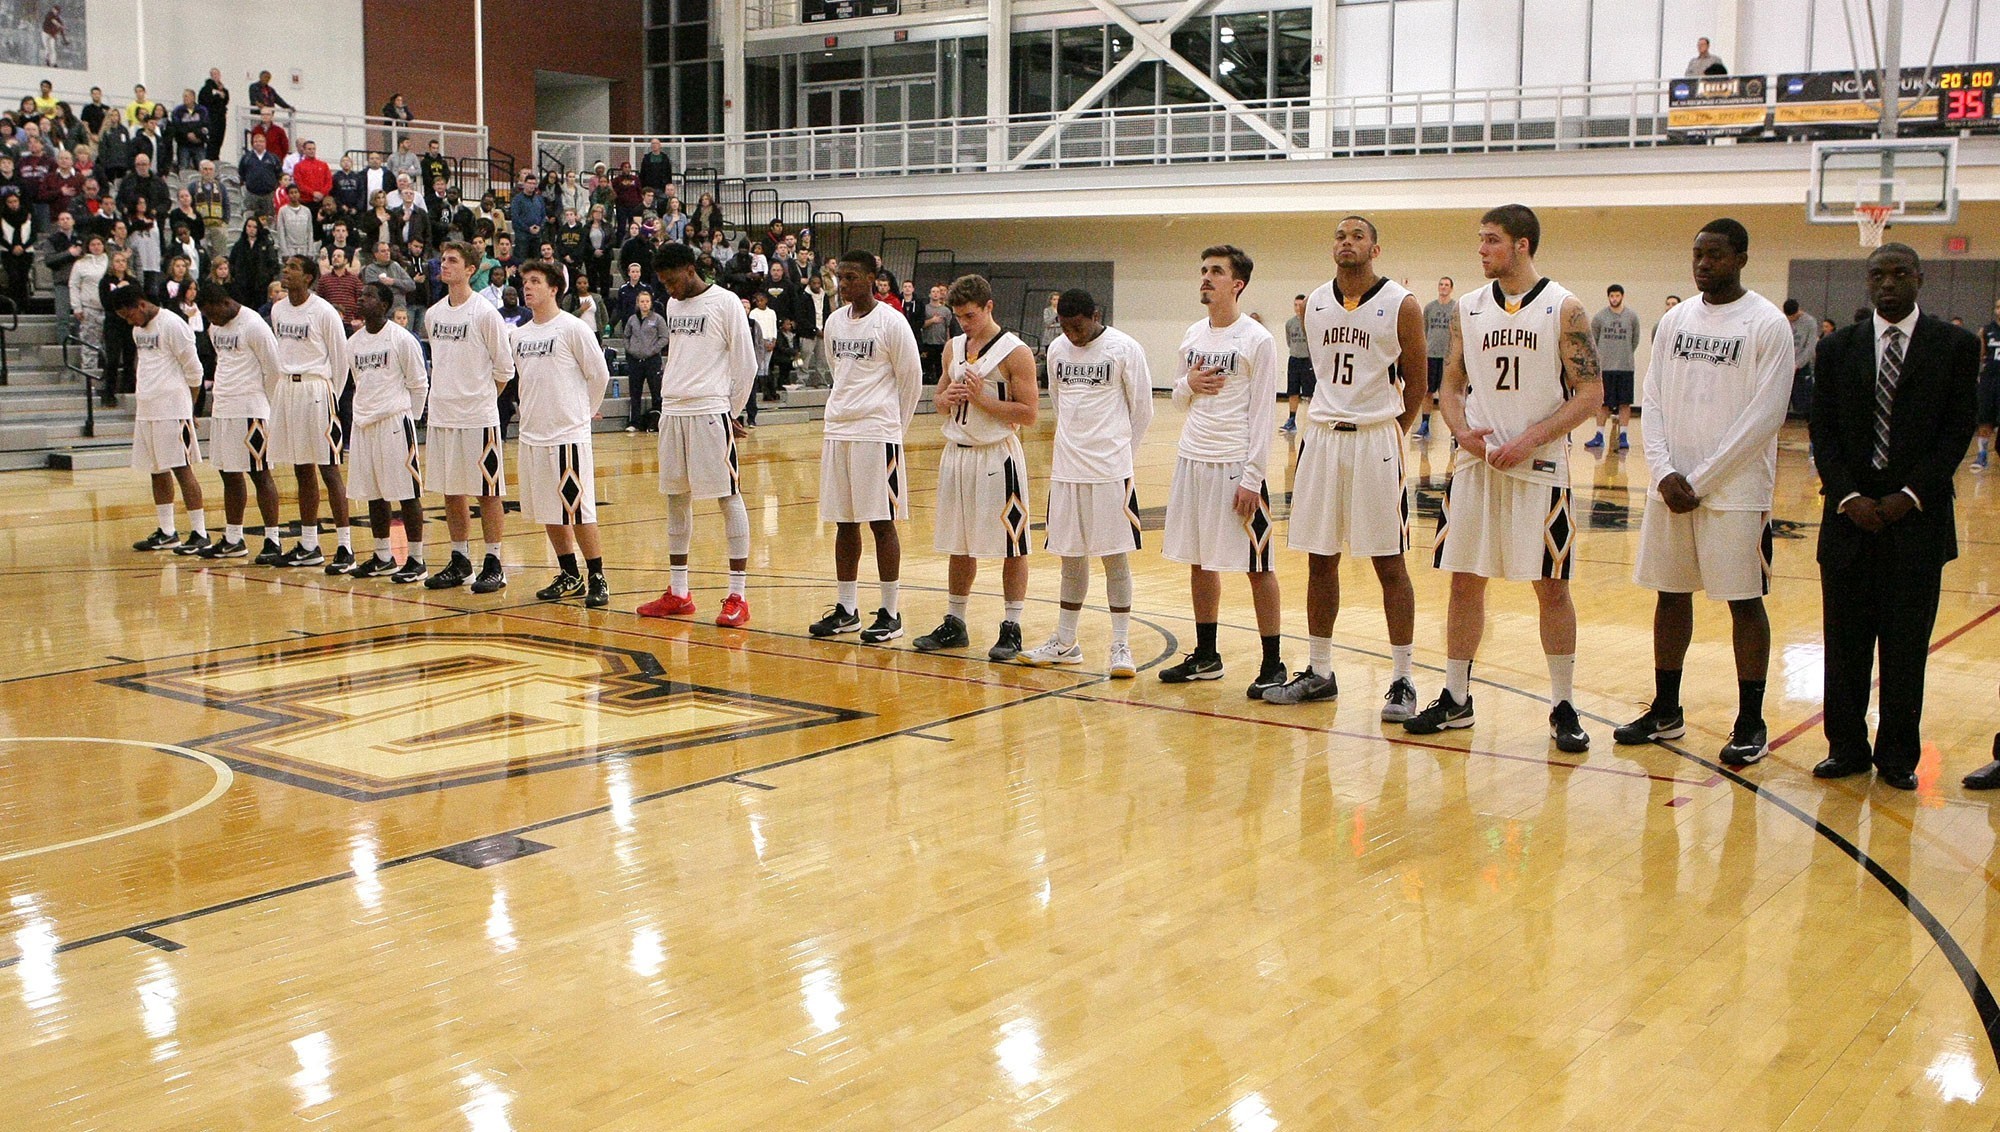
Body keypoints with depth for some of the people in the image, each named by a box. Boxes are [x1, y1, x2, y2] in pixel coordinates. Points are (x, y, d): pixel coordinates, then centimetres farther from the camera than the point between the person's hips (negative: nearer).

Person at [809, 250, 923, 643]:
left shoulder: (890, 321, -8)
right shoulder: (834, 321, 11)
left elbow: (912, 379, -4)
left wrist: (894, 426, 2)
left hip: (876, 434, -6)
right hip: (837, 432, 6)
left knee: (881, 521, -3)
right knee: (844, 522, 10)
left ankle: (891, 614, 3)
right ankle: (846, 609, 18)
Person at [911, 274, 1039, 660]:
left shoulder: (1015, 352, -10)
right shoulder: (953, 348, 11)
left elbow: (1028, 414, -13)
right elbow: (939, 400, 19)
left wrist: (983, 399, -20)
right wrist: (947, 399, -3)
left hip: (998, 457, -6)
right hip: (957, 452, 7)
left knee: (1011, 546, 0)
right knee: (959, 546, 13)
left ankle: (1011, 628, 6)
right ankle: (954, 624, 22)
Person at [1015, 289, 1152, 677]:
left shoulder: (1124, 349, -7)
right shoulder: (1057, 349, 8)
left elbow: (1142, 409, -1)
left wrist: (1119, 452, 6)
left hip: (1110, 470, -5)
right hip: (1067, 468, 5)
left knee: (1115, 557, -2)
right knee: (1071, 558, 12)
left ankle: (1121, 647, 4)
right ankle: (1064, 643, 21)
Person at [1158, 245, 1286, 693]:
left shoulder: (1257, 340, -9)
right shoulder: (1193, 335, 10)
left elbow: (1263, 415, -10)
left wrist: (1252, 479, -15)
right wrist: (1189, 384, -5)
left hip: (1235, 465, -7)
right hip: (1192, 459, 7)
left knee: (1256, 565, -2)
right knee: (1199, 560, 12)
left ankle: (1273, 665, 4)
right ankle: (1205, 656, 23)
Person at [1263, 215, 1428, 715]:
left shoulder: (1400, 306, -6)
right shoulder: (1314, 304, 8)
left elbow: (1415, 384, 1)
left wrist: (1390, 434, 3)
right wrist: (1324, 421, 14)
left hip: (1375, 440, -5)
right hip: (1321, 437, 5)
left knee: (1389, 564, -1)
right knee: (1320, 561, 9)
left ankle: (1403, 680, 5)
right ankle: (1318, 673, 19)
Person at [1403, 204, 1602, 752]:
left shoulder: (1564, 309, -5)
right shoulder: (1469, 307, 7)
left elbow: (1590, 392, -8)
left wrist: (1529, 440, -17)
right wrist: (1463, 431, -9)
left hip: (1539, 466, -4)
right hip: (1475, 462, 4)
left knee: (1551, 586, 2)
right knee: (1464, 580, 7)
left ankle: (1563, 708, 12)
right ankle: (1455, 699, 18)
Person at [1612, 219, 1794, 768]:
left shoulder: (1768, 325, -6)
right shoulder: (1674, 320, 10)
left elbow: (1765, 415, -11)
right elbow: (1653, 400, 8)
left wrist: (1701, 480, -14)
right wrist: (1664, 472, -7)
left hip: (1735, 490, -5)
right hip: (1671, 487, 5)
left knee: (1745, 600, 0)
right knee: (1671, 595, 10)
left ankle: (1751, 723, 9)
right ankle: (1666, 711, 22)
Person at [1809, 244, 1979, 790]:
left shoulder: (1955, 345, 2)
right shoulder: (1837, 349, 7)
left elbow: (1959, 428, -2)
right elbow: (1823, 432, 5)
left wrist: (1911, 495, -11)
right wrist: (1848, 497, -9)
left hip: (1917, 518, -2)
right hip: (1850, 515, 2)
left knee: (1906, 644, 3)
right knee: (1846, 642, 5)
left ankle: (1898, 755, 13)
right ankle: (1846, 747, 15)